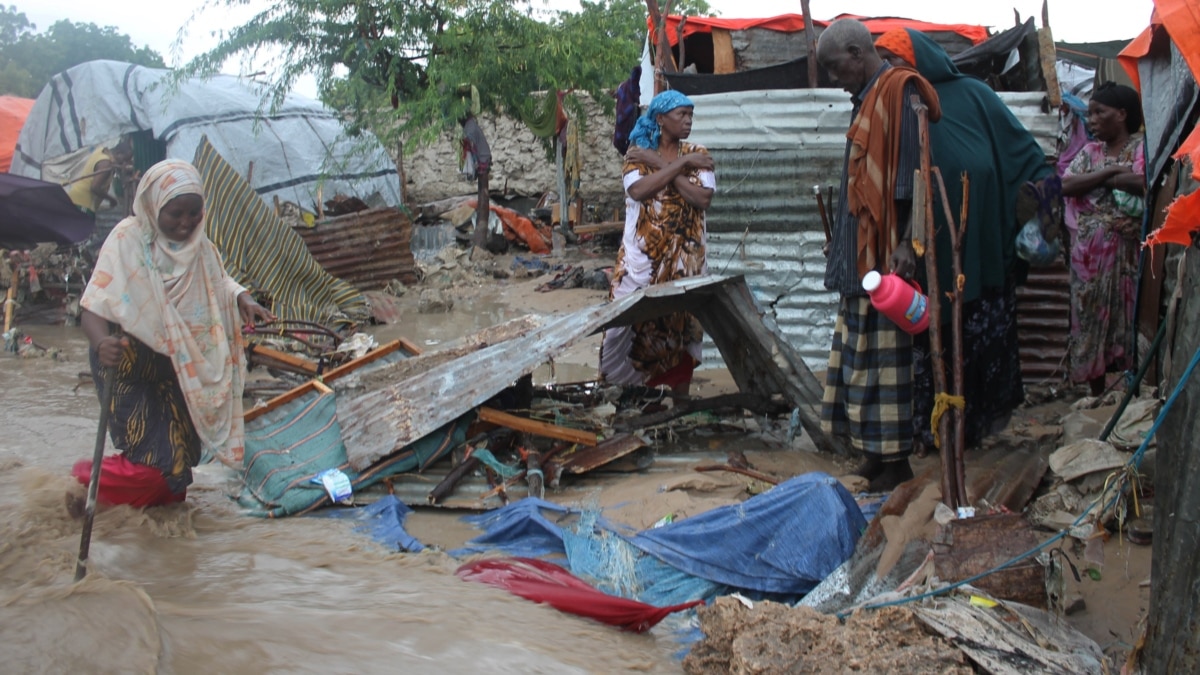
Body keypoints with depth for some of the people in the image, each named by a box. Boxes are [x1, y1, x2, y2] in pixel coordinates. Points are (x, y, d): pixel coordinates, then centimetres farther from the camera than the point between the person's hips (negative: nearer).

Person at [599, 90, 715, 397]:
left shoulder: (697, 154, 3)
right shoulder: (637, 153, 1)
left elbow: (703, 198, -14)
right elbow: (637, 190, -19)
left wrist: (660, 164, -15)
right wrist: (681, 163, -17)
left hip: (684, 258, 1)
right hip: (642, 255, -1)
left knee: (681, 325, 4)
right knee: (631, 323, -1)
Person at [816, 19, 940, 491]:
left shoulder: (898, 93, -11)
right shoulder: (868, 99, 17)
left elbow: (911, 171, -18)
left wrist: (906, 242, -23)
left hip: (883, 253, -10)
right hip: (860, 253, 10)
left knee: (885, 351, -5)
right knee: (862, 350, 11)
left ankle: (895, 460, 3)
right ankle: (877, 452, 17)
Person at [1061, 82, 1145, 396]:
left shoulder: (1141, 147, 1)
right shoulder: (1090, 152, 15)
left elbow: (1146, 183, -18)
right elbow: (1066, 185, -1)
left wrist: (1095, 180, -8)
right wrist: (1110, 172, -10)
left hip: (1128, 251, -5)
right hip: (1089, 252, 5)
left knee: (1129, 317, -4)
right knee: (1091, 319, 6)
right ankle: (1096, 396, 15)